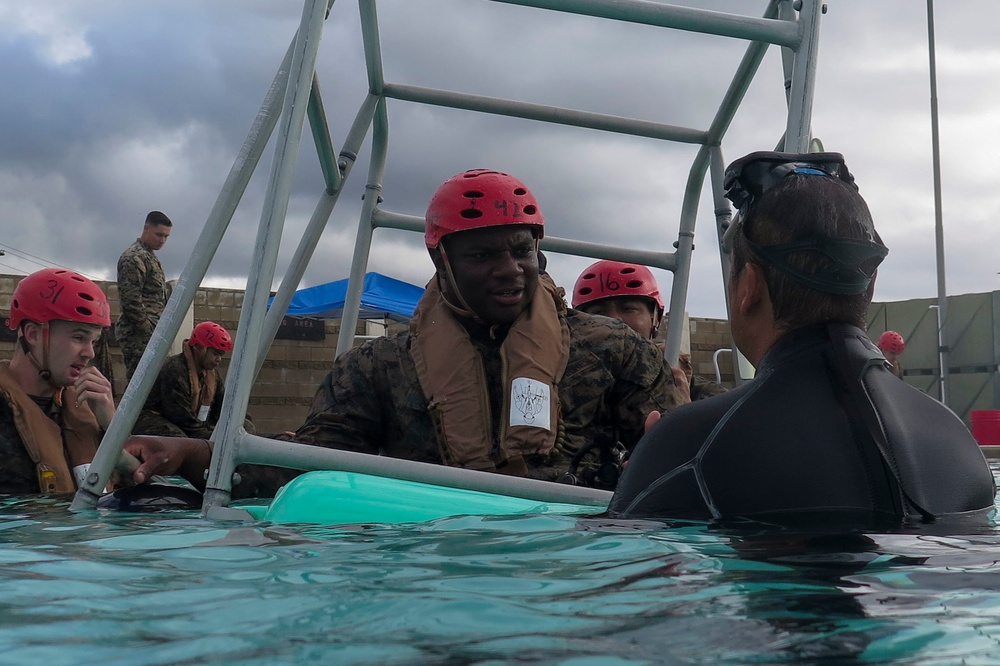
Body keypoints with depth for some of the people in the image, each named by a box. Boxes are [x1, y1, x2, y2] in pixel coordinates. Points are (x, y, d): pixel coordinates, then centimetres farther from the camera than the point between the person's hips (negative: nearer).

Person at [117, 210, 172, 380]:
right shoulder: (134, 258, -10)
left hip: (151, 332, 10)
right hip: (139, 334, -10)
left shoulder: (150, 256, 21)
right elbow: (130, 299, -19)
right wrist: (147, 328, -16)